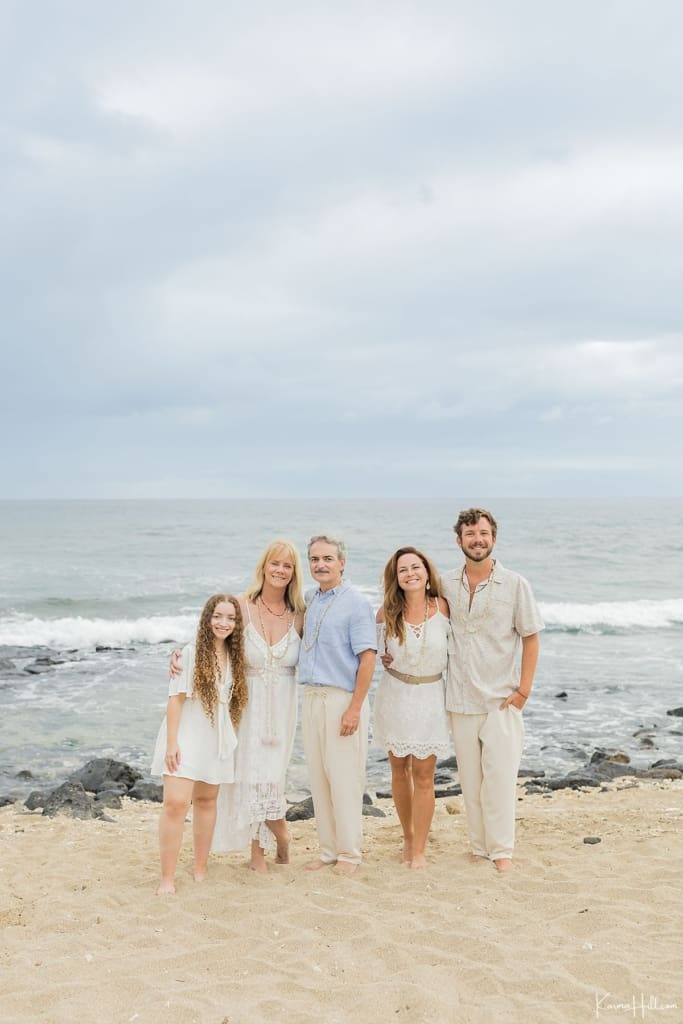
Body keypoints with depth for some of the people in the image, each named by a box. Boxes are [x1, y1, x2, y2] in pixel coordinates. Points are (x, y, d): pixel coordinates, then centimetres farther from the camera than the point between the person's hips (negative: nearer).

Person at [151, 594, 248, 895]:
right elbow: (176, 698, -10)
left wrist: (233, 740, 6)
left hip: (217, 740, 5)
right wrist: (171, 742, -15)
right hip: (186, 736, -5)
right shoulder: (191, 653, -8)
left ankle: (200, 870, 23)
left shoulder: (235, 657, 6)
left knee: (206, 801, 12)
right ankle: (167, 879, -8)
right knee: (176, 802, -13)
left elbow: (235, 702, 11)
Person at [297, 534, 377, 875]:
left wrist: (355, 708, -17)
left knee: (344, 779, -3)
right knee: (318, 779, 10)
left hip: (341, 699, -6)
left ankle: (349, 853, 8)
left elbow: (368, 658, -13)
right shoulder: (309, 599, 12)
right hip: (310, 697, 7)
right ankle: (328, 849, 19)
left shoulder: (356, 603, -8)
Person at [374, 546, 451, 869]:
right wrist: (386, 660, -7)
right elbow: (377, 651, 11)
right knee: (399, 770, 12)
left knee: (423, 775, 0)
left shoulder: (443, 608, -11)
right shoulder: (387, 613, -9)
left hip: (430, 697, -1)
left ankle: (419, 851, 7)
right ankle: (408, 837, 30)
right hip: (394, 696, 1)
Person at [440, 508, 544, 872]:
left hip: (501, 700, -3)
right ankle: (479, 848, 18)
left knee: (499, 776, -4)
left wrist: (523, 691, -6)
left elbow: (530, 639, 0)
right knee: (470, 780, 7)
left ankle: (501, 851, 6)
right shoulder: (445, 585, 5)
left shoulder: (515, 585, -2)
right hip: (460, 700, 3)